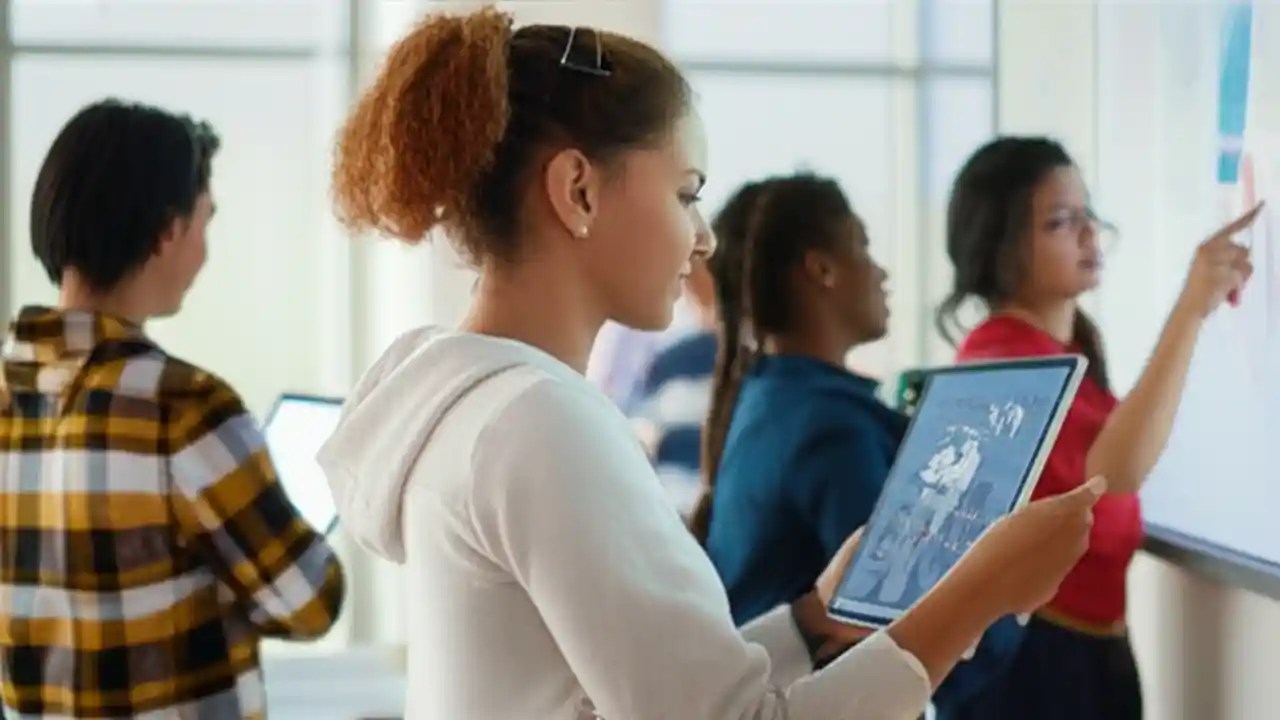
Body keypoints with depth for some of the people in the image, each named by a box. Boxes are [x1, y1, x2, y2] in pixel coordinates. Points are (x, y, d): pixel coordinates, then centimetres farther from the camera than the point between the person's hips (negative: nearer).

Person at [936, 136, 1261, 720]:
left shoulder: (1074, 344, 11)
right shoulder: (997, 357, -18)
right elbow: (1113, 472, -35)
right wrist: (1191, 307, -38)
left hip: (1092, 644, 9)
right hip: (1028, 654, -9)